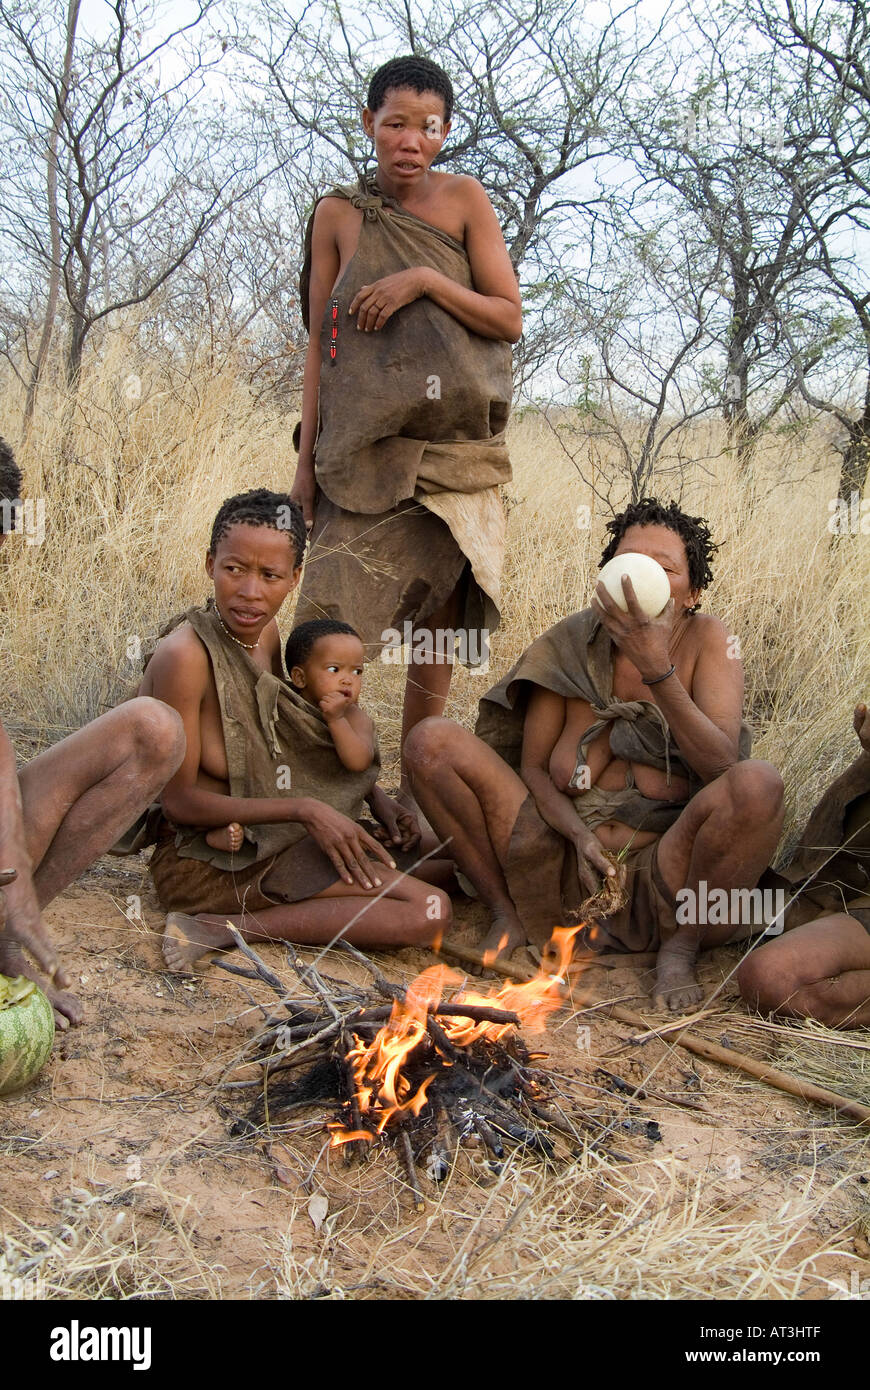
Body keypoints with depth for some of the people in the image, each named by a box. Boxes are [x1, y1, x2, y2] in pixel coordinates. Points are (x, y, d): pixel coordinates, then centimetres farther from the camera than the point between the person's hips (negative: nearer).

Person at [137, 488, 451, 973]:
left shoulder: (266, 632, 4)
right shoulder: (184, 654, -21)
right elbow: (179, 800, -19)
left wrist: (373, 796, 3)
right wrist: (304, 809, -22)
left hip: (269, 838, 9)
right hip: (203, 858, -9)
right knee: (428, 911, -17)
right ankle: (232, 927, -15)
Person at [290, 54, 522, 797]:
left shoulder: (464, 200, 5)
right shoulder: (338, 214, 7)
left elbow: (510, 319, 2)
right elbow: (320, 343, 7)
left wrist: (425, 279, -12)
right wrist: (306, 456, 3)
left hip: (453, 444, 1)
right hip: (363, 446, 0)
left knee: (438, 626, 2)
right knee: (328, 625, -12)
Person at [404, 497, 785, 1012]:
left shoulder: (705, 639, -3)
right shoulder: (572, 642, 2)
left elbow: (721, 766, -16)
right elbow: (532, 765, 3)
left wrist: (658, 670, -28)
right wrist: (581, 836, -16)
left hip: (661, 877, -2)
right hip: (562, 864, 2)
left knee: (759, 782, -30)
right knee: (433, 740, -12)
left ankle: (681, 943, -6)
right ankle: (509, 911, 2)